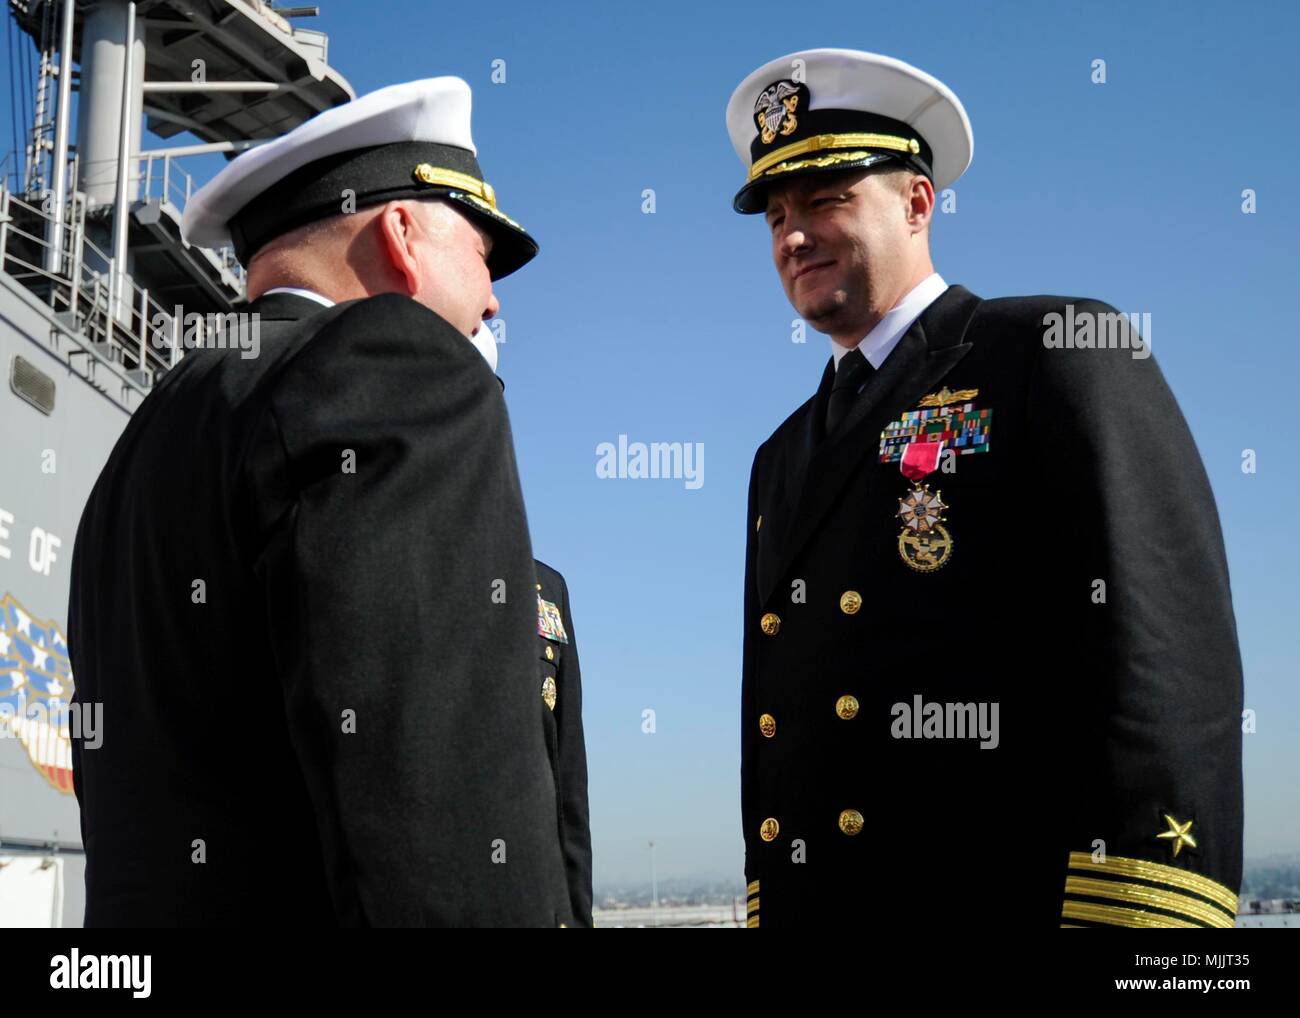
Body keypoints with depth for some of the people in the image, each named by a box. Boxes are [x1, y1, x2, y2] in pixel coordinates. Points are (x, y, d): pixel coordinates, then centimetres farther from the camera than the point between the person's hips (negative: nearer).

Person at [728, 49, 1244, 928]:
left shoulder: (1057, 353, -3)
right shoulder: (783, 460, 19)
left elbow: (1164, 654, -14)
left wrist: (1132, 913, -22)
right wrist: (764, 905, 11)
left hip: (1004, 893, -6)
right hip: (809, 902, 7)